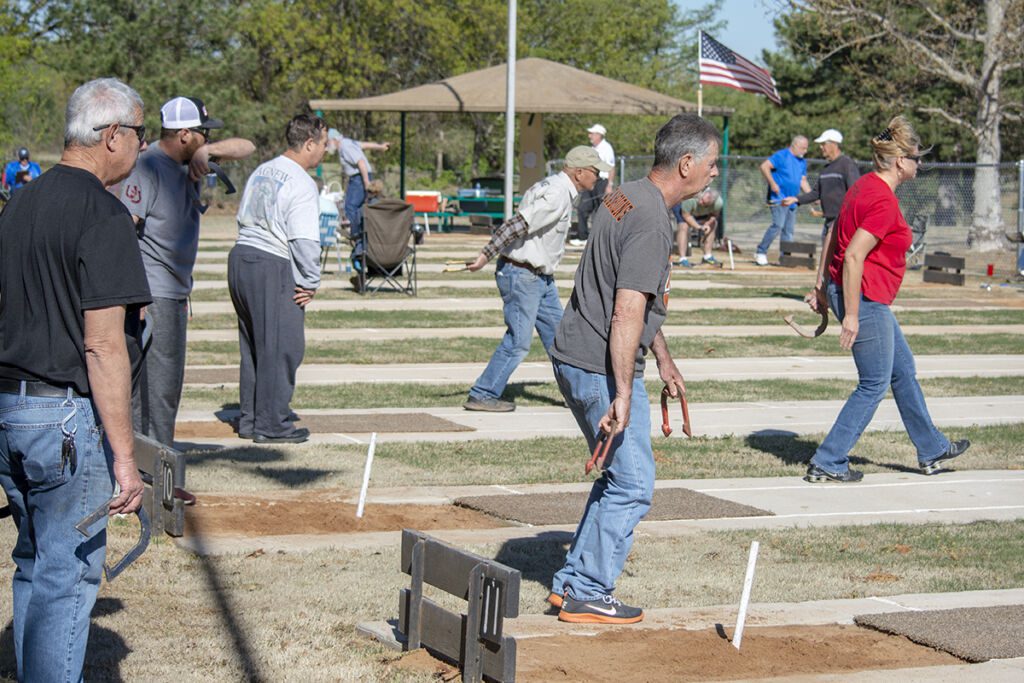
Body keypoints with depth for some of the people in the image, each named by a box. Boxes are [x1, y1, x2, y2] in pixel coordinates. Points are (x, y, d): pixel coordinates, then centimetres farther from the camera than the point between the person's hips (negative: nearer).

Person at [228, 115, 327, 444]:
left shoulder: (261, 171, 14)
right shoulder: (301, 183, -13)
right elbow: (305, 240, -19)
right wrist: (311, 282, -8)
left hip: (240, 256, 9)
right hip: (273, 268, -9)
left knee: (252, 344, 16)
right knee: (281, 347, -1)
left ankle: (249, 419, 23)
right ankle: (272, 425, 1)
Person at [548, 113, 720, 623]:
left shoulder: (630, 198, 13)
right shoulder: (651, 220, -20)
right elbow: (626, 314, -26)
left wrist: (663, 359, 30)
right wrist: (623, 395, -27)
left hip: (575, 358, 10)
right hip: (602, 369, -10)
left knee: (621, 476, 19)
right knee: (632, 484, 0)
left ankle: (572, 582, 22)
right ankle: (588, 596, 5)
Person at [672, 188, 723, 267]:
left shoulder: (718, 203, -32)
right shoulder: (691, 199, -45)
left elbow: (714, 215, -11)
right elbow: (686, 215, -32)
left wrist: (708, 224, -26)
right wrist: (698, 227, -36)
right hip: (681, 205, -5)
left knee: (711, 225, -1)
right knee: (684, 226, -23)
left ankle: (707, 256, 10)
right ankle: (682, 259, -23)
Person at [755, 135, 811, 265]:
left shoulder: (802, 162, 18)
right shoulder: (782, 156, -7)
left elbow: (803, 182, 22)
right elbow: (764, 166, -14)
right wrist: (772, 183, -21)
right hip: (779, 198, -8)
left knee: (789, 231, 7)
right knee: (778, 225, -19)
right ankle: (761, 252, -10)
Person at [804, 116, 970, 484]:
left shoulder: (864, 186, 9)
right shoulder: (884, 202, -21)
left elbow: (833, 238, 15)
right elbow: (853, 257, -25)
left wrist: (826, 289, 20)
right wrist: (851, 316, -24)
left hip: (861, 297, 11)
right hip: (865, 299, -11)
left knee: (904, 371, 21)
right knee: (874, 385, 0)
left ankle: (932, 450, 34)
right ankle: (827, 464, 4)